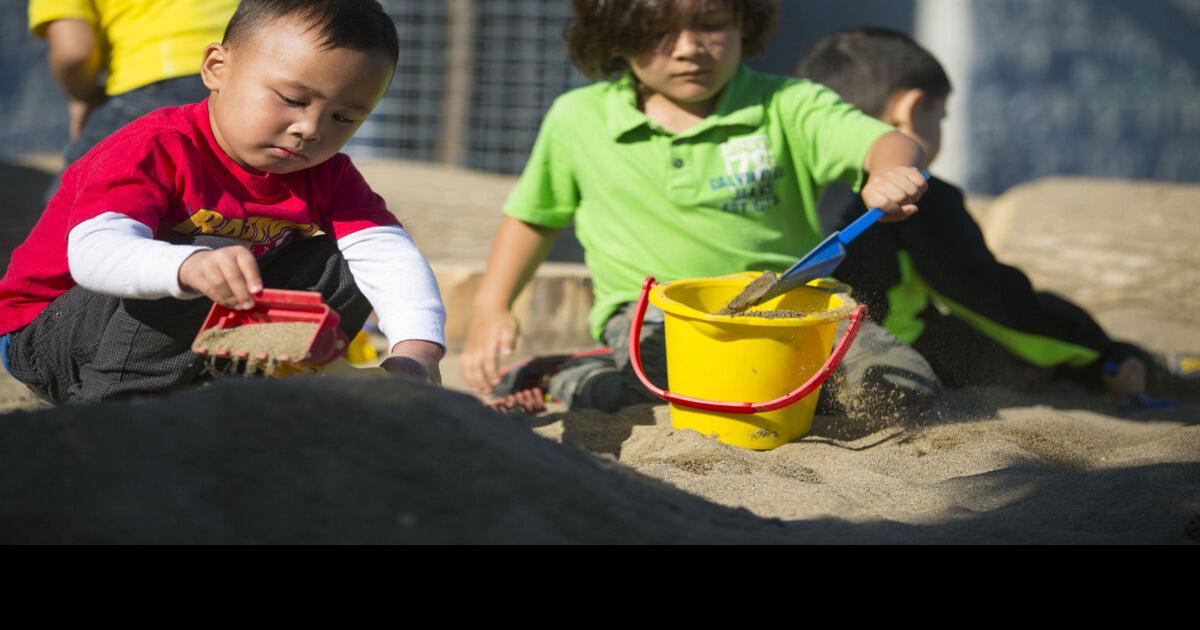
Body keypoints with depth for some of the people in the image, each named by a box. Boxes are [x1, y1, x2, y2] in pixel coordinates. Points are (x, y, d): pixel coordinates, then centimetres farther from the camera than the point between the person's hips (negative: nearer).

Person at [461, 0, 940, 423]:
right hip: (655, 316, -2)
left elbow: (889, 143, -15)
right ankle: (568, 380, -5)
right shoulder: (577, 121, 5)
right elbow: (533, 216, 21)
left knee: (904, 387, -20)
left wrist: (893, 171, -40)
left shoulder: (788, 108, -1)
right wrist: (491, 307, 11)